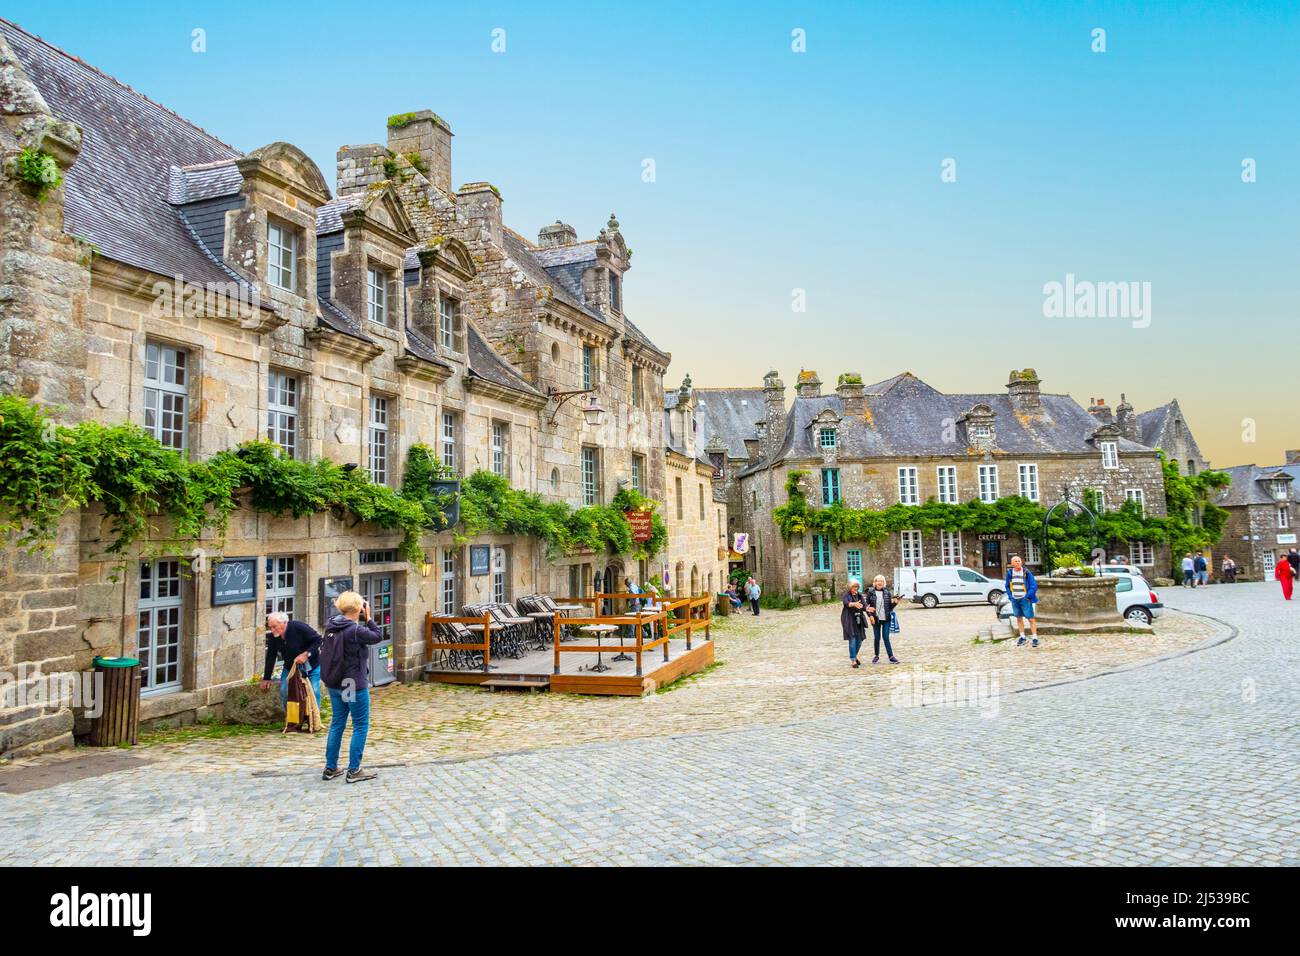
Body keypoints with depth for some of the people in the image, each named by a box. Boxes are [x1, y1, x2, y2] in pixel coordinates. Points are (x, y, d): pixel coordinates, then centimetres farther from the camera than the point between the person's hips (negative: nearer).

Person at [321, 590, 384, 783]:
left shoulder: (331, 627, 1)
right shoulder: (355, 630, -21)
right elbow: (378, 636, -10)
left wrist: (361, 621, 4)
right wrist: (369, 617, -4)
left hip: (335, 684, 8)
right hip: (354, 685, -8)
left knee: (336, 724, 17)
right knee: (361, 726, 4)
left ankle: (330, 768, 24)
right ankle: (354, 771, 7)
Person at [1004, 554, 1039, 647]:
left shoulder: (1027, 573, -9)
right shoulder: (1010, 573, 4)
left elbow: (1034, 586, -8)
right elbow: (1007, 586, 16)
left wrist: (1027, 597, -10)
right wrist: (1010, 596, 4)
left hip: (1025, 599, -5)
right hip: (1014, 600, 5)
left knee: (1031, 619, -6)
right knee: (1019, 618, 12)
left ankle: (1035, 638, -3)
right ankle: (1022, 638, 21)